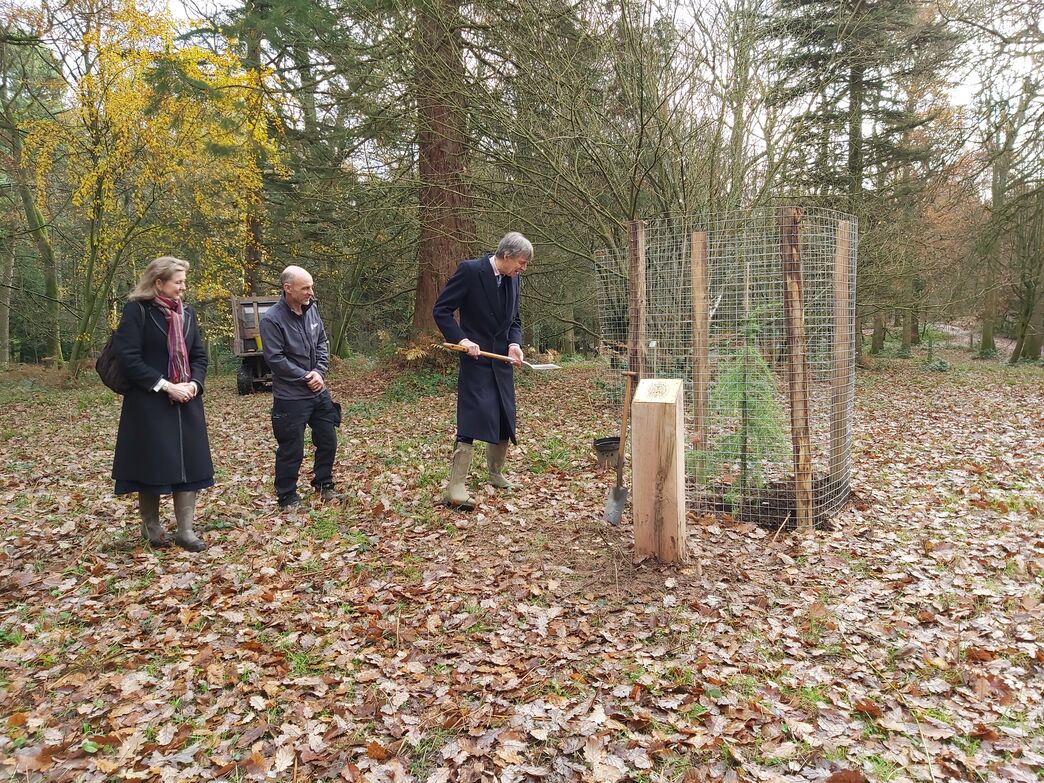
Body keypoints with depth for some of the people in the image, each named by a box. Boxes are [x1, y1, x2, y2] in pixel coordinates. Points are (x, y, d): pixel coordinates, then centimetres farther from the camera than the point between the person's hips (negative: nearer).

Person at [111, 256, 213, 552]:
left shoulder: (187, 313, 9)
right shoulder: (136, 311, -9)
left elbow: (199, 356, 11)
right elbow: (129, 358, -15)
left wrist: (194, 384, -7)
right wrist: (165, 386, -19)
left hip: (186, 402, 5)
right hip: (149, 403, -5)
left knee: (189, 461, 2)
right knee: (152, 462, 3)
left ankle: (185, 529, 9)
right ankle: (151, 525, 22)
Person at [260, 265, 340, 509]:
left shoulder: (311, 309, 2)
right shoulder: (272, 319, -17)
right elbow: (275, 358, -19)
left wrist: (319, 372, -5)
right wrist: (306, 377, -16)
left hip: (319, 392, 7)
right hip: (290, 397, -7)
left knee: (328, 441, 16)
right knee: (291, 450, 2)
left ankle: (324, 484, 36)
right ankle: (287, 497, 19)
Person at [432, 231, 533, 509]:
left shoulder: (513, 279, 7)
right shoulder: (470, 270, -14)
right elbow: (441, 310, -12)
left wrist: (514, 344, -4)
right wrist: (461, 339, -22)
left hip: (502, 361, 7)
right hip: (476, 359, -7)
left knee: (504, 421, 13)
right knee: (471, 421, -14)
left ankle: (496, 474, 33)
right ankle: (456, 489, -11)